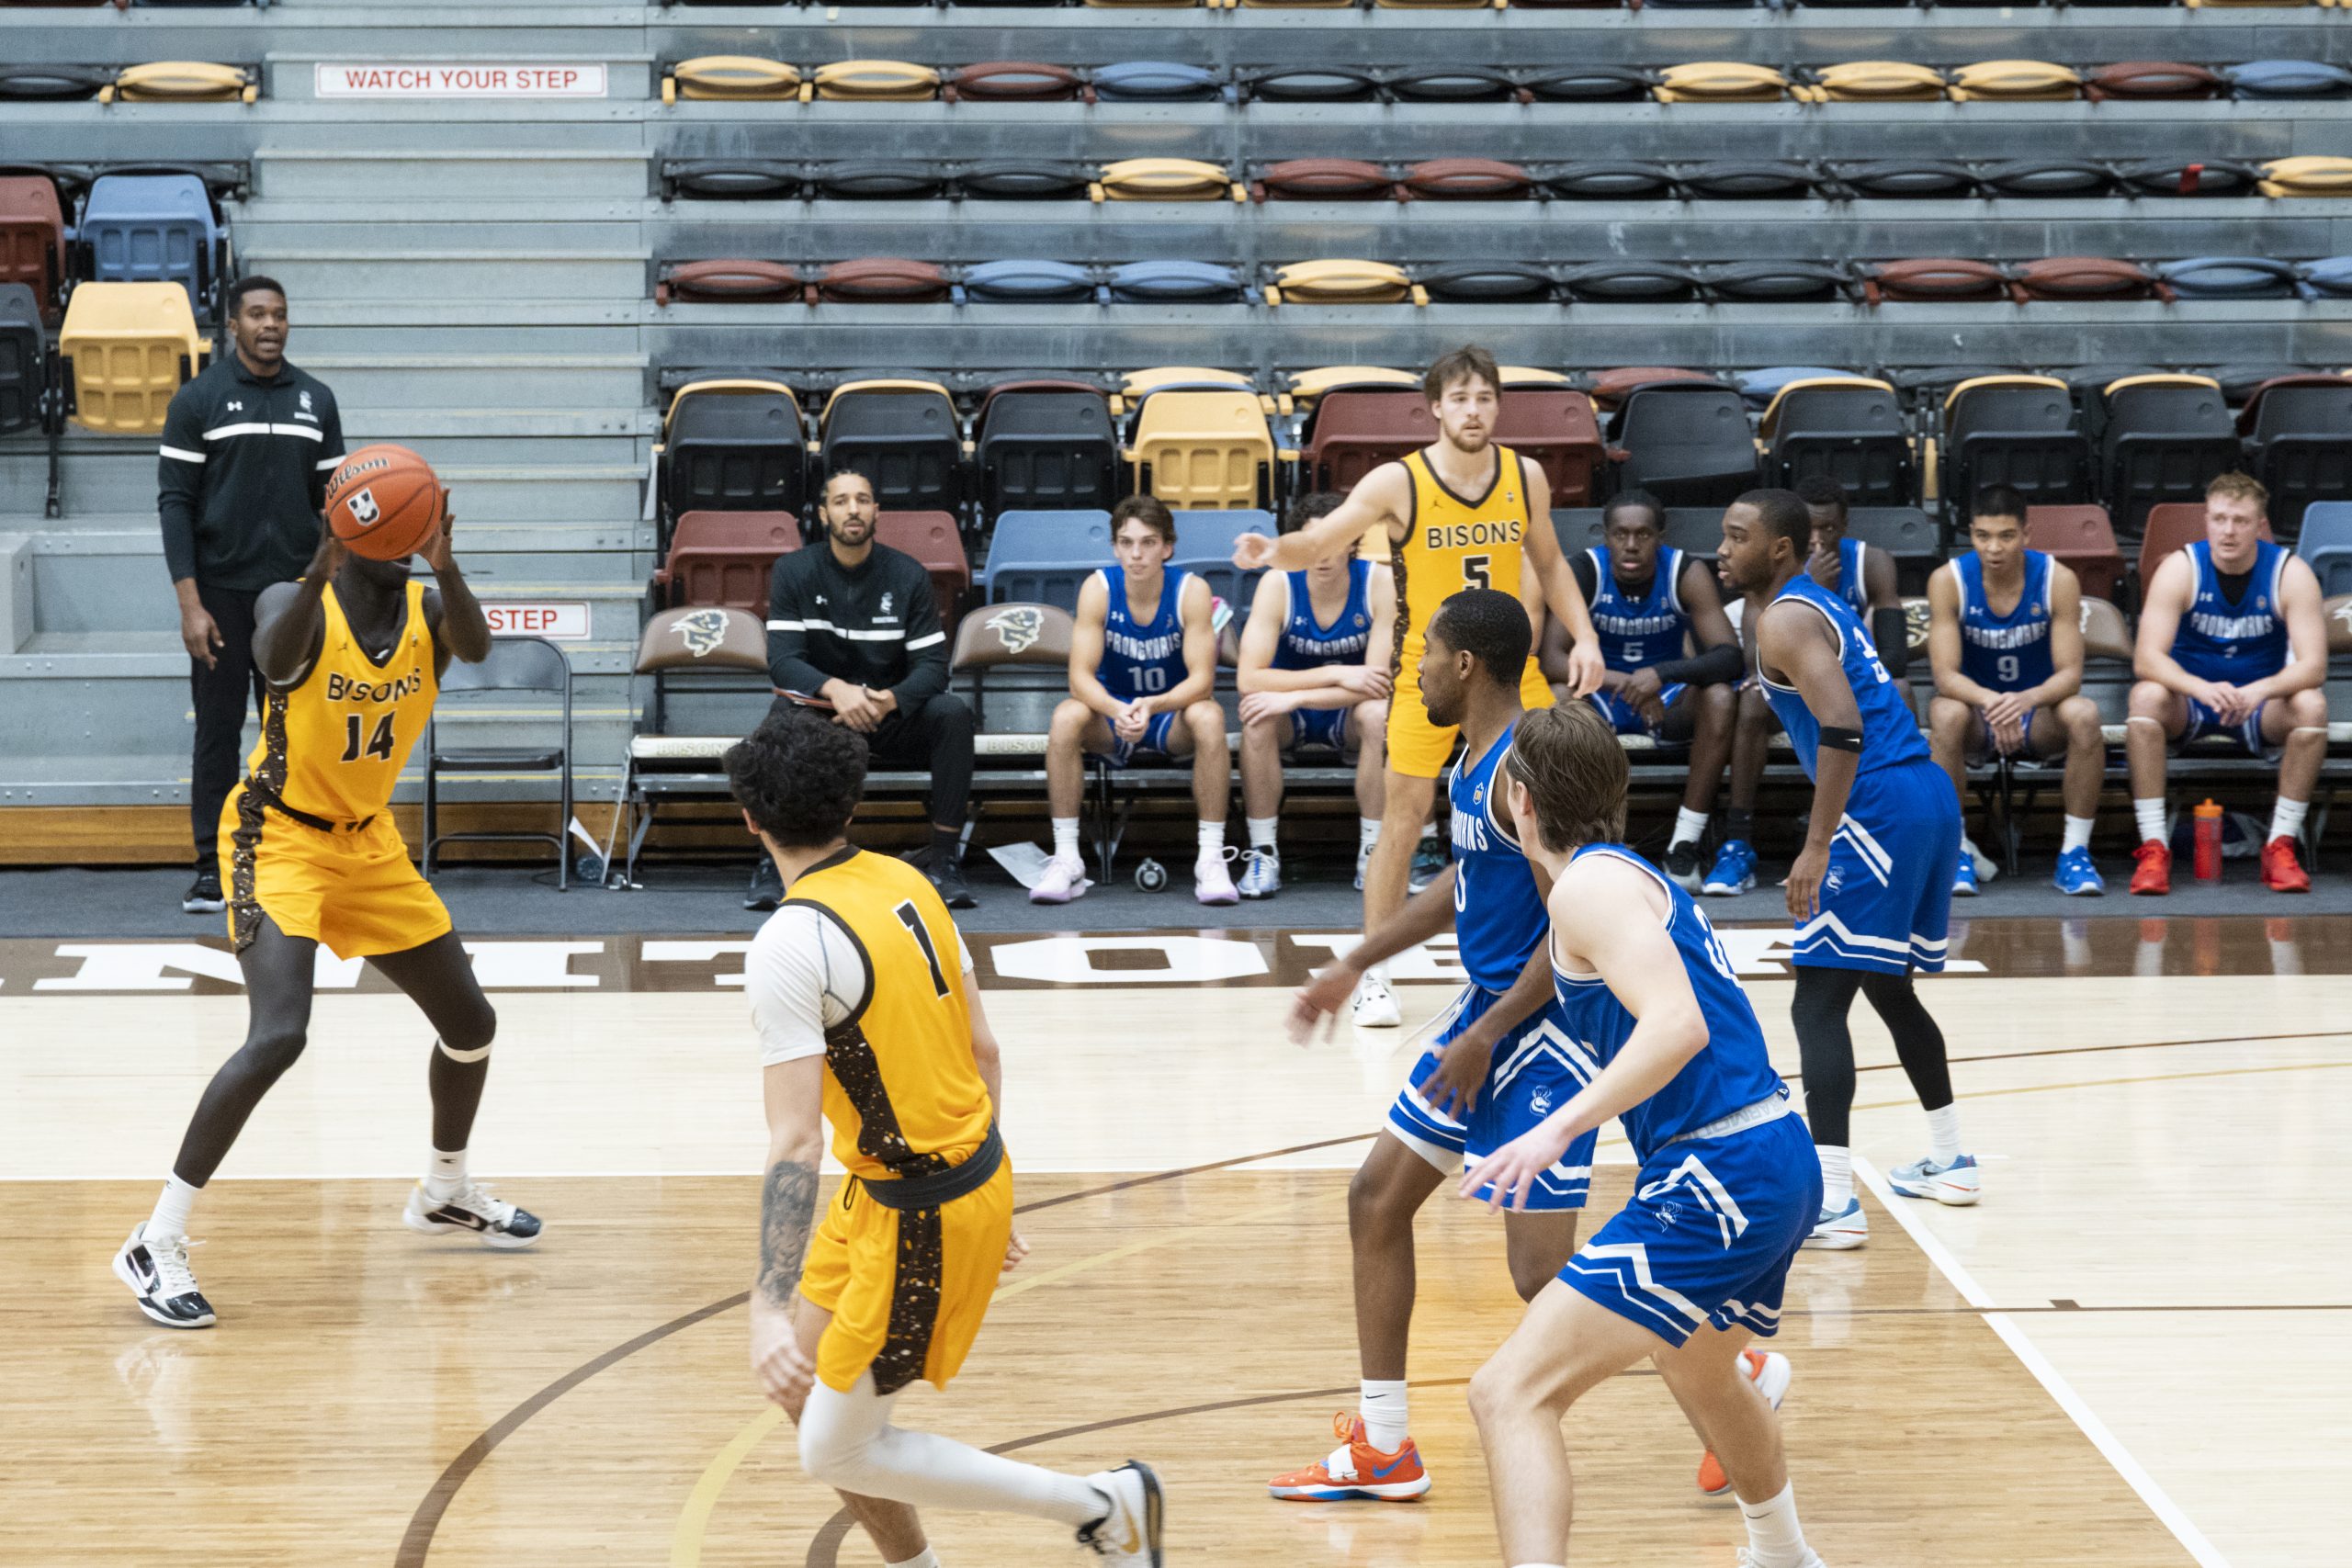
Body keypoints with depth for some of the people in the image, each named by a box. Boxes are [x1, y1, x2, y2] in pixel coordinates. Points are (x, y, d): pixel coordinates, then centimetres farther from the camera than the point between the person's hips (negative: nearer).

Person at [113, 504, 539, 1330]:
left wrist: (444, 564, -52)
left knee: (471, 1022, 14)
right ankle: (156, 1243, -18)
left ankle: (445, 1193, 41)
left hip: (368, 842, 6)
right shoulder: (296, 605, -20)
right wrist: (320, 574, -63)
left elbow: (476, 646, -32)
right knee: (278, 1036, -25)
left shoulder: (426, 607, -9)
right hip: (278, 837, -6)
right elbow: (274, 658, -44)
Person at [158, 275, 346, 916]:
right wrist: (189, 604, -10)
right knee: (218, 730, 0)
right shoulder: (198, 400, 0)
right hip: (221, 592, -2)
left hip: (295, 592, 3)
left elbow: (332, 497, 12)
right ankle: (212, 869, 5)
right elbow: (175, 500, -2)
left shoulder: (315, 399, 9)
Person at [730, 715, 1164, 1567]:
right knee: (801, 1387, 20)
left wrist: (768, 1308, -29)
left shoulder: (788, 945, -22)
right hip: (976, 1172, 9)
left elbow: (795, 1144, -27)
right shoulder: (905, 882, 3)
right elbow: (984, 1050, 12)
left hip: (919, 1220, -9)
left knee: (836, 1451, 4)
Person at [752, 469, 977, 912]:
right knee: (783, 713, -34)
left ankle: (944, 857, -20)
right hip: (818, 715, -1)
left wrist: (891, 700, -30)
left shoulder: (908, 575, -1)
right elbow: (782, 661, -14)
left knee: (954, 713, -28)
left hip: (891, 715, 1)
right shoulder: (794, 572, -3)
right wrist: (835, 689, -35)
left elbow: (932, 665, -7)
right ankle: (772, 863, -26)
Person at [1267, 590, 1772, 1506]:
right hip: (1487, 1007, 11)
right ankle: (1381, 1449, 19)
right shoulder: (1475, 752, 9)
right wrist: (1356, 965, 24)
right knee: (1378, 1198, 12)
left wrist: (1485, 1040, -22)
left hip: (1542, 1026, -10)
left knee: (1543, 1273, -10)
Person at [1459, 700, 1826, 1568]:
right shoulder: (1636, 876, 18)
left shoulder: (1590, 883, -11)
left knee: (1511, 1394, -17)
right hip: (1778, 1167, 10)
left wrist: (1561, 1128, -29)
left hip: (1718, 1181, -10)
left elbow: (1676, 1024, -24)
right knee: (1699, 1368, 39)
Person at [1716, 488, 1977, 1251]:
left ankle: (1833, 1201, -19)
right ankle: (1948, 1163, 37)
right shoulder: (1819, 604, 20)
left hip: (1880, 808, -10)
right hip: (1929, 794, 10)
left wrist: (1818, 847, -25)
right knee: (1889, 989, 26)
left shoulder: (1784, 621, -10)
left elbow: (1842, 728, -23)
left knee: (1819, 1002, -11)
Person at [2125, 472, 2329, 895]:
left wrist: (2260, 691, -40)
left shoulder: (2291, 574, -12)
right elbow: (2146, 658, -23)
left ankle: (2281, 846, -21)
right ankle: (2153, 848, -30)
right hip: (2189, 697, -1)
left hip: (2260, 703, 1)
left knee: (2312, 705, -31)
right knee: (2146, 696, -33)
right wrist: (2201, 688, -43)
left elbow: (2313, 665, -19)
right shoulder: (2180, 569, -14)